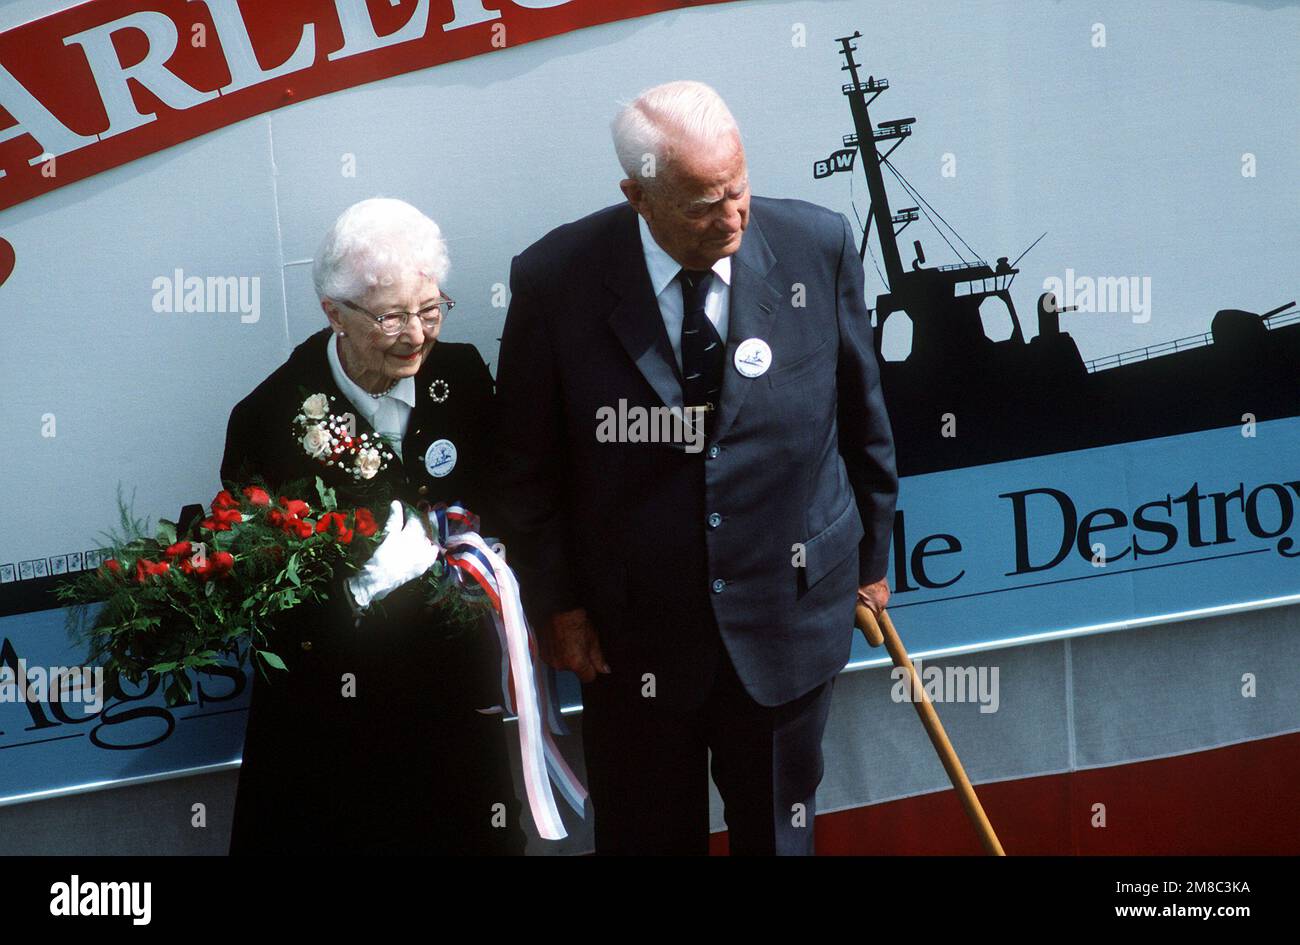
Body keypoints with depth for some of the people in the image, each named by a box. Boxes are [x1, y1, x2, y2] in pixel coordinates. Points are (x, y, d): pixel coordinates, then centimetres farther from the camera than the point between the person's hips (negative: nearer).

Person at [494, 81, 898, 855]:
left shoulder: (819, 247, -12)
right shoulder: (556, 280, -15)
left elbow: (862, 419, 2)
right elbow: (527, 464, -4)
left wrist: (871, 556, 10)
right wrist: (555, 602, -1)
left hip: (786, 611, 1)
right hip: (633, 630, -1)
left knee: (779, 828, 19)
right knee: (646, 835, 17)